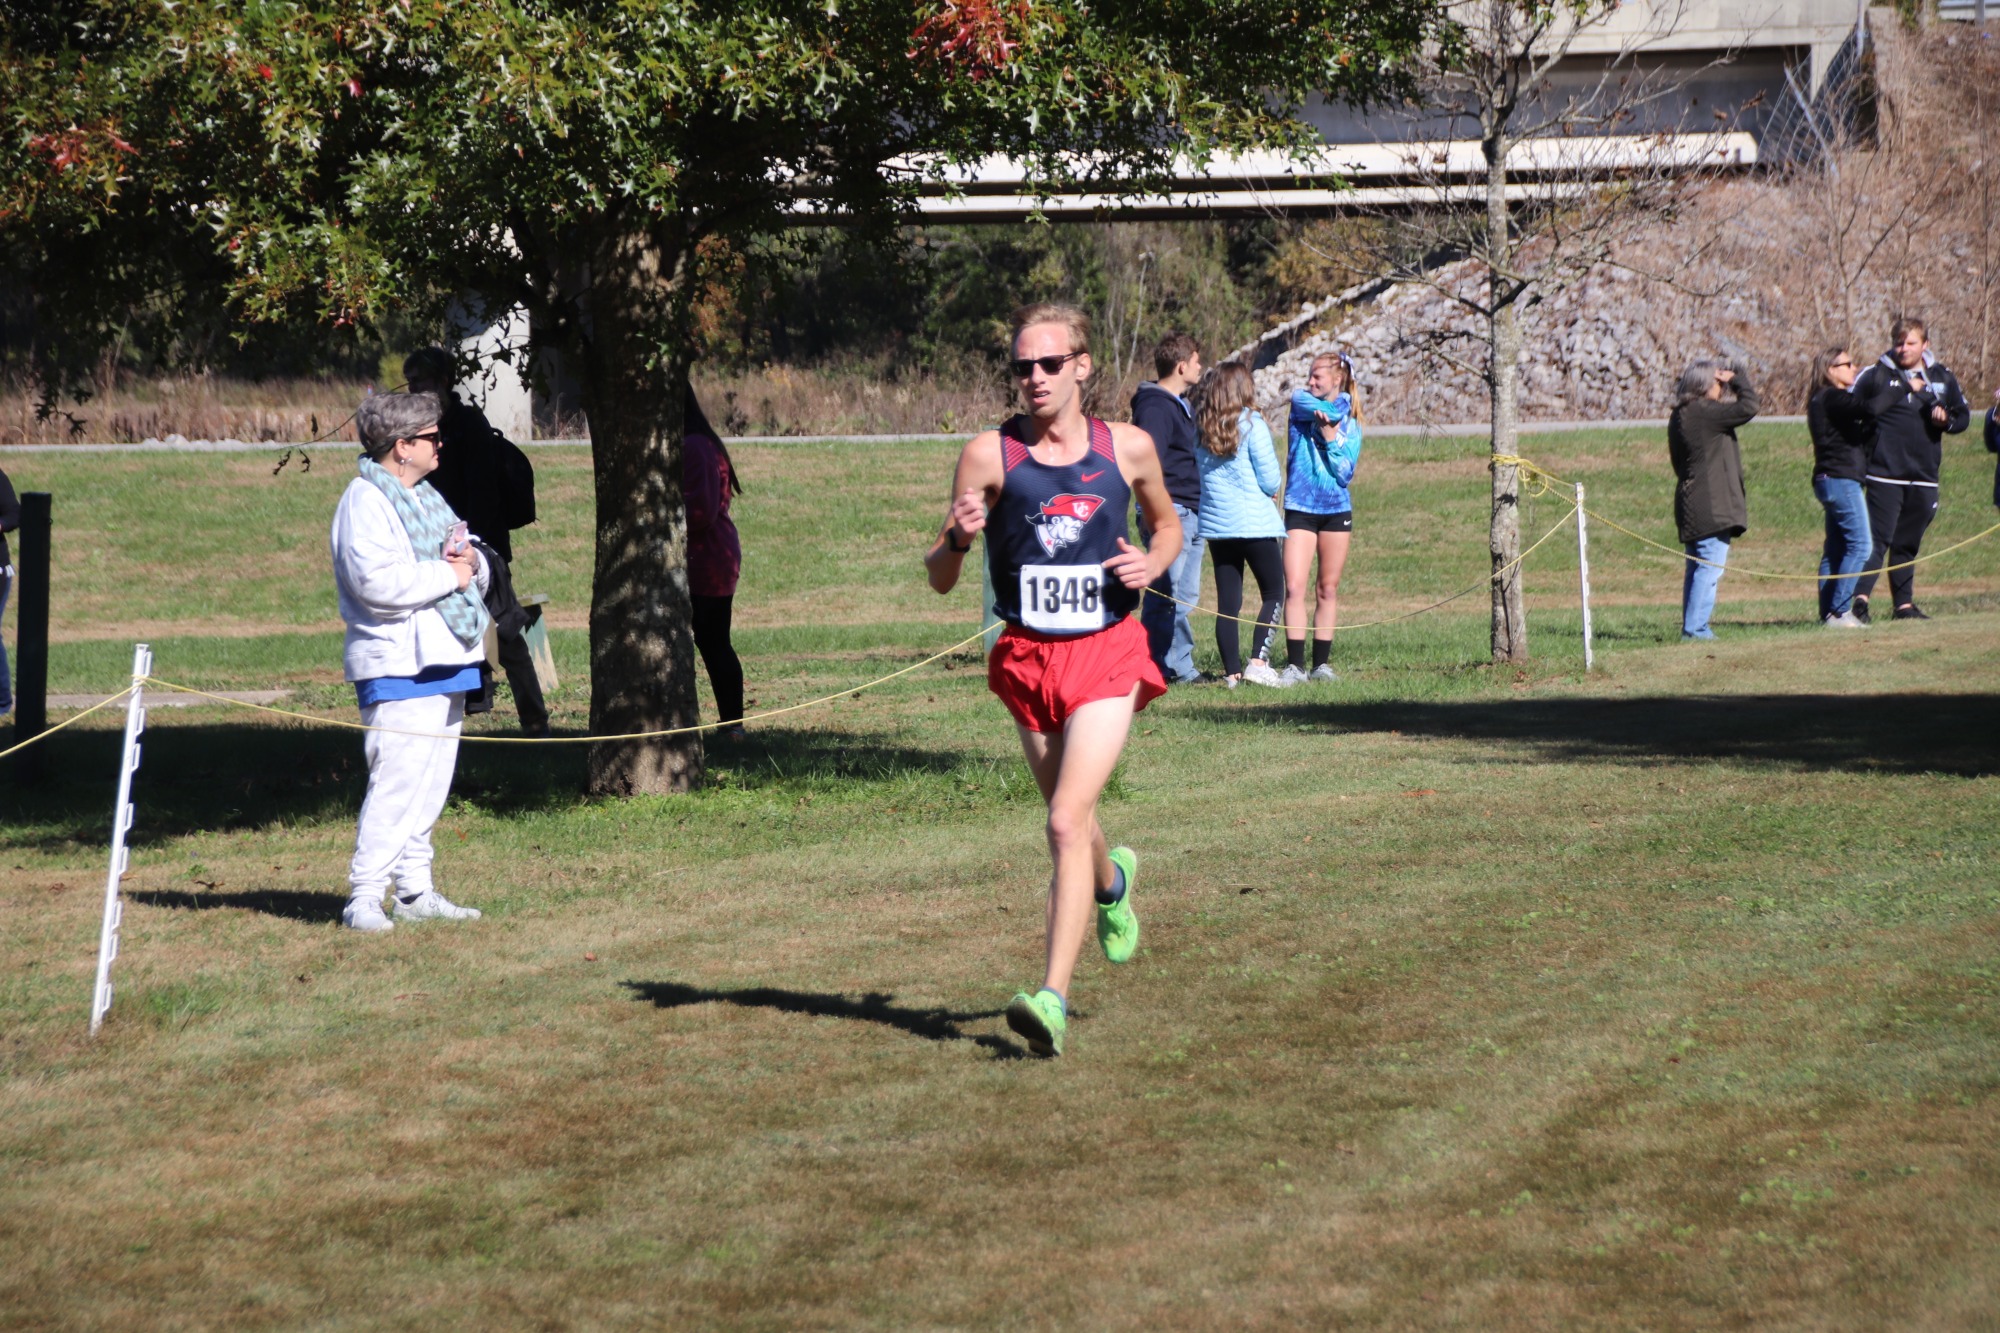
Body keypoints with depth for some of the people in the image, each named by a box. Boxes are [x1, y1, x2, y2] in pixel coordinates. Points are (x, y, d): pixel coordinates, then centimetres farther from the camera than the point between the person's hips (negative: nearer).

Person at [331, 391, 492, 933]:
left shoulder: (428, 498, 20)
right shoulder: (365, 502, -10)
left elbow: (473, 570, 25)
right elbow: (378, 583, -24)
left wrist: (473, 561, 1)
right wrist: (447, 574, -14)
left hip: (444, 663, 10)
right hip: (399, 666, -10)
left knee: (431, 784, 12)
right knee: (397, 781, -15)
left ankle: (414, 892, 19)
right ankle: (364, 898, -13)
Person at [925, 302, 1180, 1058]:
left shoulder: (1128, 449, 1)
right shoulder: (989, 455, -3)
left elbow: (1167, 522, 21)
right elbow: (939, 579, -1)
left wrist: (1154, 561, -2)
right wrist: (957, 540, -23)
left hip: (1107, 656, -2)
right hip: (1027, 658, 2)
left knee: (1068, 820, -17)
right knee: (1069, 820, 16)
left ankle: (1053, 998, -20)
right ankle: (1111, 882, 54)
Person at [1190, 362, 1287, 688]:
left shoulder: (1199, 428, 3)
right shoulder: (1251, 426, -10)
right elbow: (1271, 481, -8)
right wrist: (1273, 485, 12)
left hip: (1215, 525, 5)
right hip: (1255, 523, -5)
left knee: (1227, 601, 8)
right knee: (1274, 593, 7)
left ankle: (1232, 672, 6)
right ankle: (1258, 661, -7)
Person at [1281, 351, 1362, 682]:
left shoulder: (1350, 422, 7)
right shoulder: (1301, 402, 3)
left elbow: (1345, 472, -3)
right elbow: (1328, 410, -17)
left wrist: (1330, 438, -13)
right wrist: (1339, 403, 1)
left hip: (1336, 510, 2)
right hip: (1300, 509, -2)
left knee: (1328, 589, 5)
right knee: (1294, 587, -11)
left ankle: (1321, 663, 11)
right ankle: (1295, 664, -13)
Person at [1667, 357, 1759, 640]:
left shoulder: (1680, 416, 14)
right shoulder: (1703, 413, -15)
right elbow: (1748, 406, -13)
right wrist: (1738, 378, -1)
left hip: (1692, 506, 10)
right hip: (1712, 507, -10)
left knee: (1697, 567, 14)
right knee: (1711, 566, -9)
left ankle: (1691, 627, 16)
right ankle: (1696, 628, -12)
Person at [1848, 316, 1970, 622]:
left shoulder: (1942, 379, 11)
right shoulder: (1876, 375, 0)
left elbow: (1963, 415, 16)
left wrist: (1946, 420, -4)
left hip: (1924, 478, 4)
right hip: (1885, 476, -4)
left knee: (1908, 544, 12)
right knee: (1878, 539, -13)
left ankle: (1905, 605, 18)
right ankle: (1860, 598, -17)